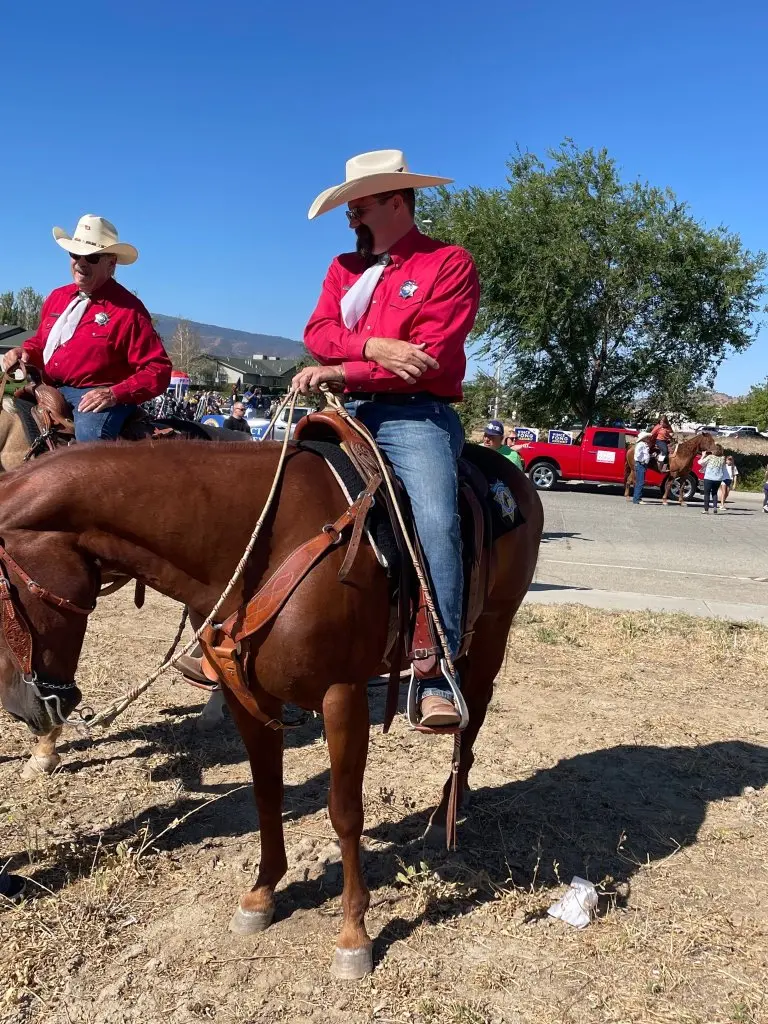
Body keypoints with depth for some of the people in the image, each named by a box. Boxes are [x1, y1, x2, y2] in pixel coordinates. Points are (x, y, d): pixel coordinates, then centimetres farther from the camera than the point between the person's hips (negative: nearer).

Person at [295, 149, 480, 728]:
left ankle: (437, 679, -27)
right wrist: (373, 345, -17)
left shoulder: (450, 263, 1)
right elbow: (318, 332, 4)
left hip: (417, 418, -6)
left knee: (435, 520, -29)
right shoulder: (344, 268, 20)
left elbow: (431, 357, -12)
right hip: (351, 413, 6)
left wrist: (339, 373, -16)